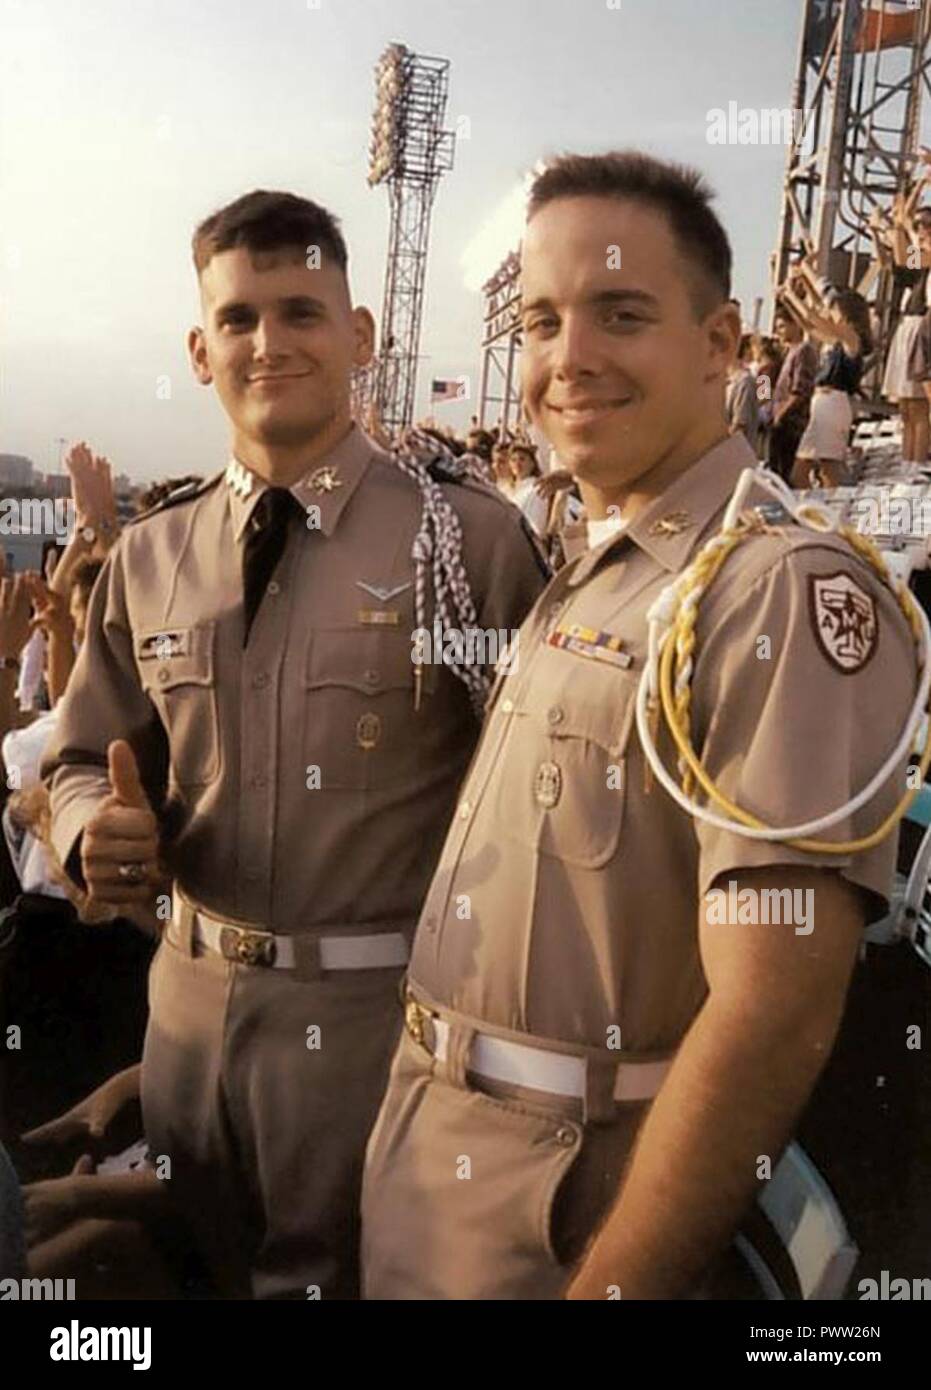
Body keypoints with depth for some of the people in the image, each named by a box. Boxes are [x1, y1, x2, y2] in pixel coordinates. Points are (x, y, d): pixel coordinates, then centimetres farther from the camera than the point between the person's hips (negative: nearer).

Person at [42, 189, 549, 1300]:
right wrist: (99, 828, -11)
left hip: (386, 1012, -4)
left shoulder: (469, 535, -12)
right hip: (193, 1002, 5)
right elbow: (86, 759, 12)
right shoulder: (148, 558, 3)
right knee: (200, 1275, 24)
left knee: (353, 1275, 15)